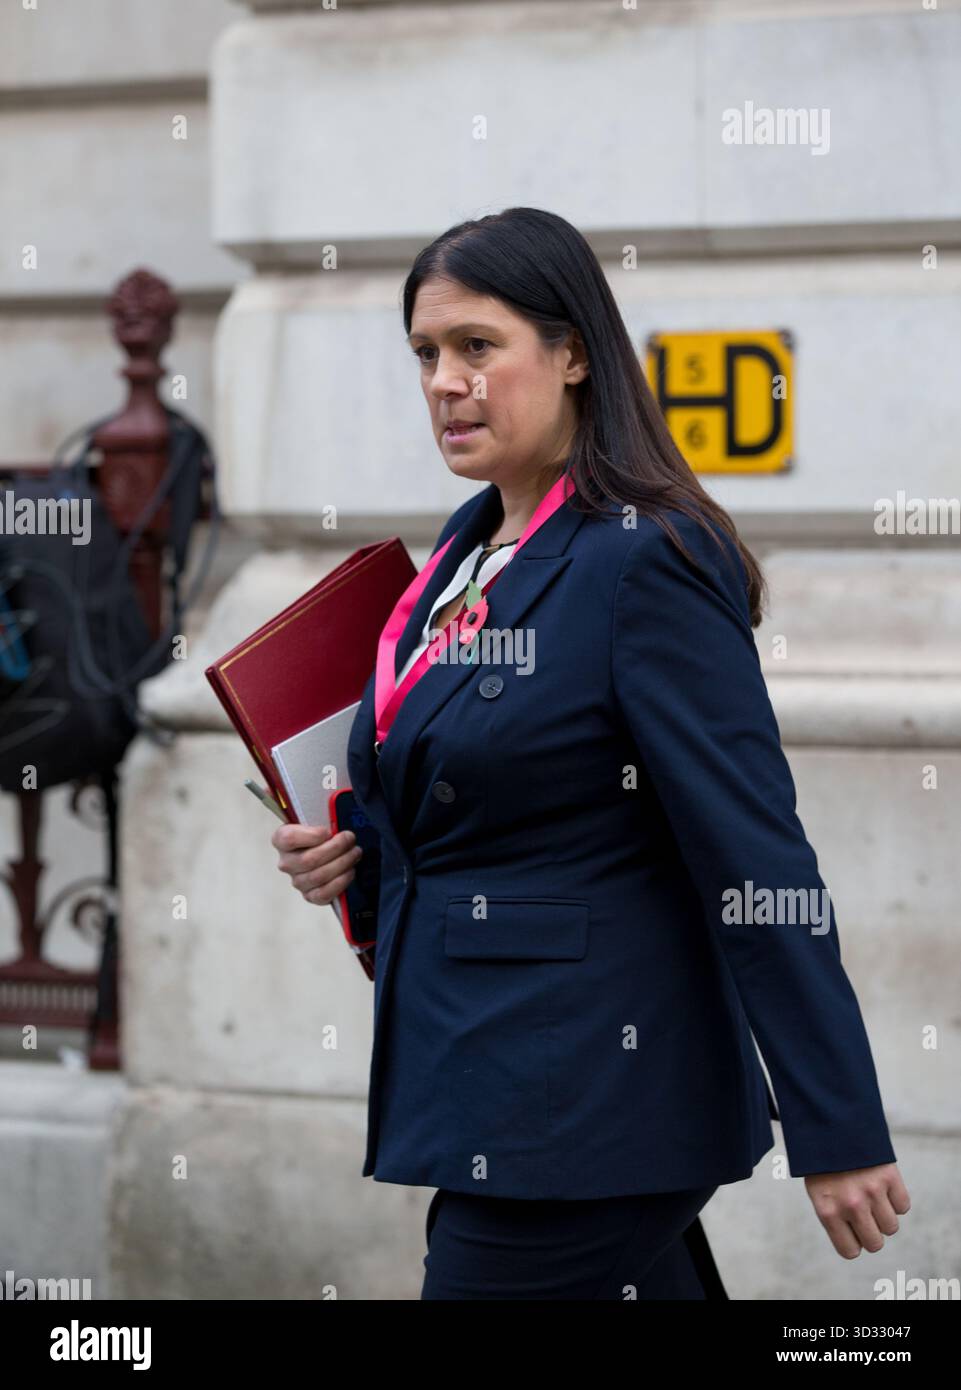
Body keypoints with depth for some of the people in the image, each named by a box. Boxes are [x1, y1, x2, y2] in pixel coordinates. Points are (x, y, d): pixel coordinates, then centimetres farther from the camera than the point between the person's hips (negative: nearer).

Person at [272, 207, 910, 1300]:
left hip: (584, 1114, -8)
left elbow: (757, 859, -18)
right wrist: (346, 850, 4)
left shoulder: (648, 562, -15)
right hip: (484, 1086, 8)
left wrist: (840, 1135, -20)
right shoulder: (469, 549, 12)